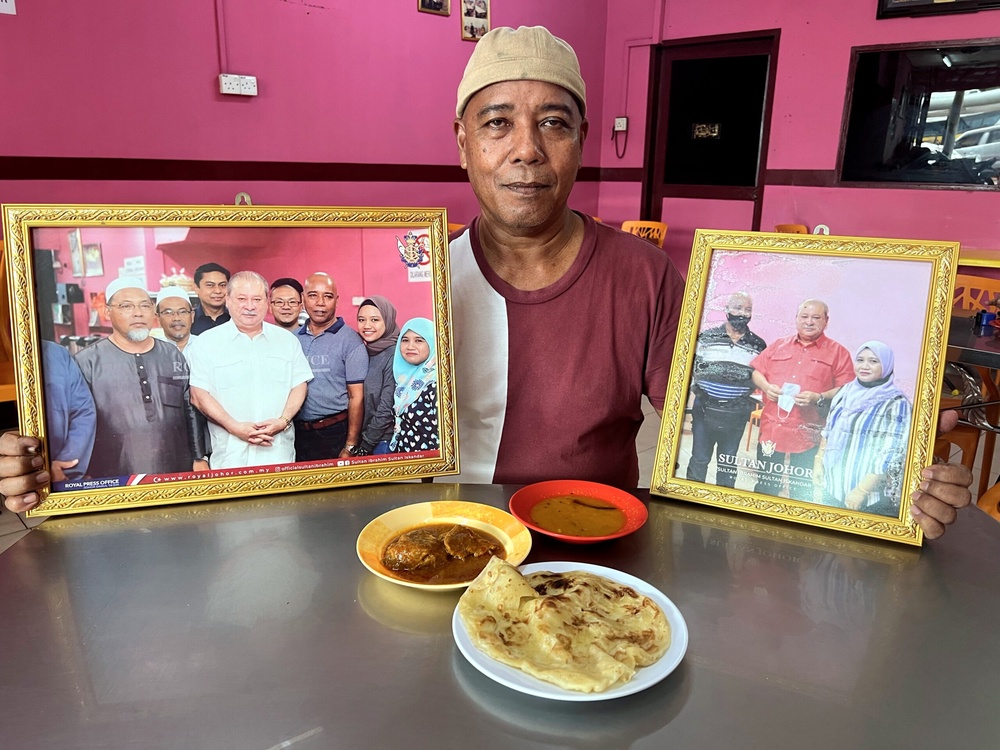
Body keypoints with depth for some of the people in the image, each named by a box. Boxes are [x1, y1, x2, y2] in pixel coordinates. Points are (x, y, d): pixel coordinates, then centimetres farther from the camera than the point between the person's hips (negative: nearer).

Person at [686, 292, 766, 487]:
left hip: (736, 416, 1)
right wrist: (697, 388, -7)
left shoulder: (758, 345, 3)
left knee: (728, 463, 12)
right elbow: (691, 367, 5)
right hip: (705, 411, -1)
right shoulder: (706, 337, -1)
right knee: (699, 459, 6)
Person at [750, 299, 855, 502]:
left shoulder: (838, 353, 3)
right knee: (764, 486, 12)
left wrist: (819, 398, -19)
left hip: (807, 435, -3)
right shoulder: (779, 345, 13)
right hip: (772, 431, 3)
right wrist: (766, 386, -6)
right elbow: (755, 370, 14)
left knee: (801, 491, 7)